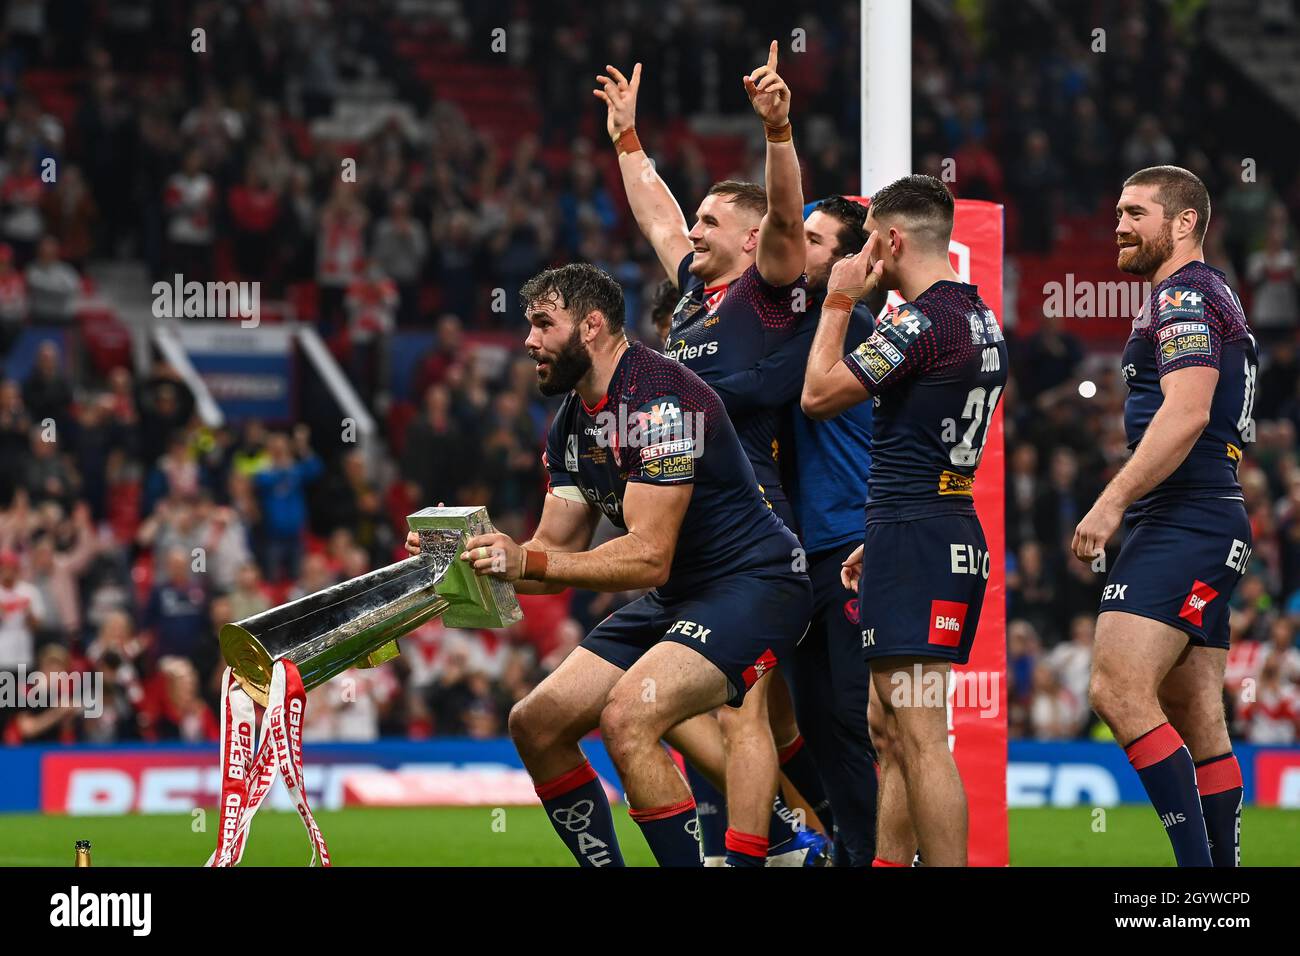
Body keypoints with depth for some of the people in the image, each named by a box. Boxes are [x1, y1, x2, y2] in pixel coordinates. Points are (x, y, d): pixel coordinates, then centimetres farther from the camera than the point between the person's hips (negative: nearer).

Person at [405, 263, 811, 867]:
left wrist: (528, 561, -32)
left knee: (627, 717, -30)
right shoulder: (572, 421, 9)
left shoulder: (657, 399, -21)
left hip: (753, 584, -10)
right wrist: (463, 553, -8)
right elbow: (557, 554, 9)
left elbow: (649, 558, -26)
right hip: (676, 596, 10)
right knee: (536, 725, 4)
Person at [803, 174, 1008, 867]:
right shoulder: (980, 319, 16)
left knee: (921, 739, -12)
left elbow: (818, 394, -8)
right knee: (894, 734, 15)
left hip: (914, 544, -10)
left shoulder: (923, 322, -14)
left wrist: (839, 301, 3)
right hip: (958, 536, 10)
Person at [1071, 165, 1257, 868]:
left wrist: (1112, 501, -21)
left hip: (1183, 521, -11)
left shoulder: (1185, 295, -8)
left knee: (1117, 689, -20)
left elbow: (1186, 414, -21)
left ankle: (1197, 862, -23)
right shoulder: (1207, 297, 25)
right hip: (1208, 529, 11)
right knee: (1198, 723, 7)